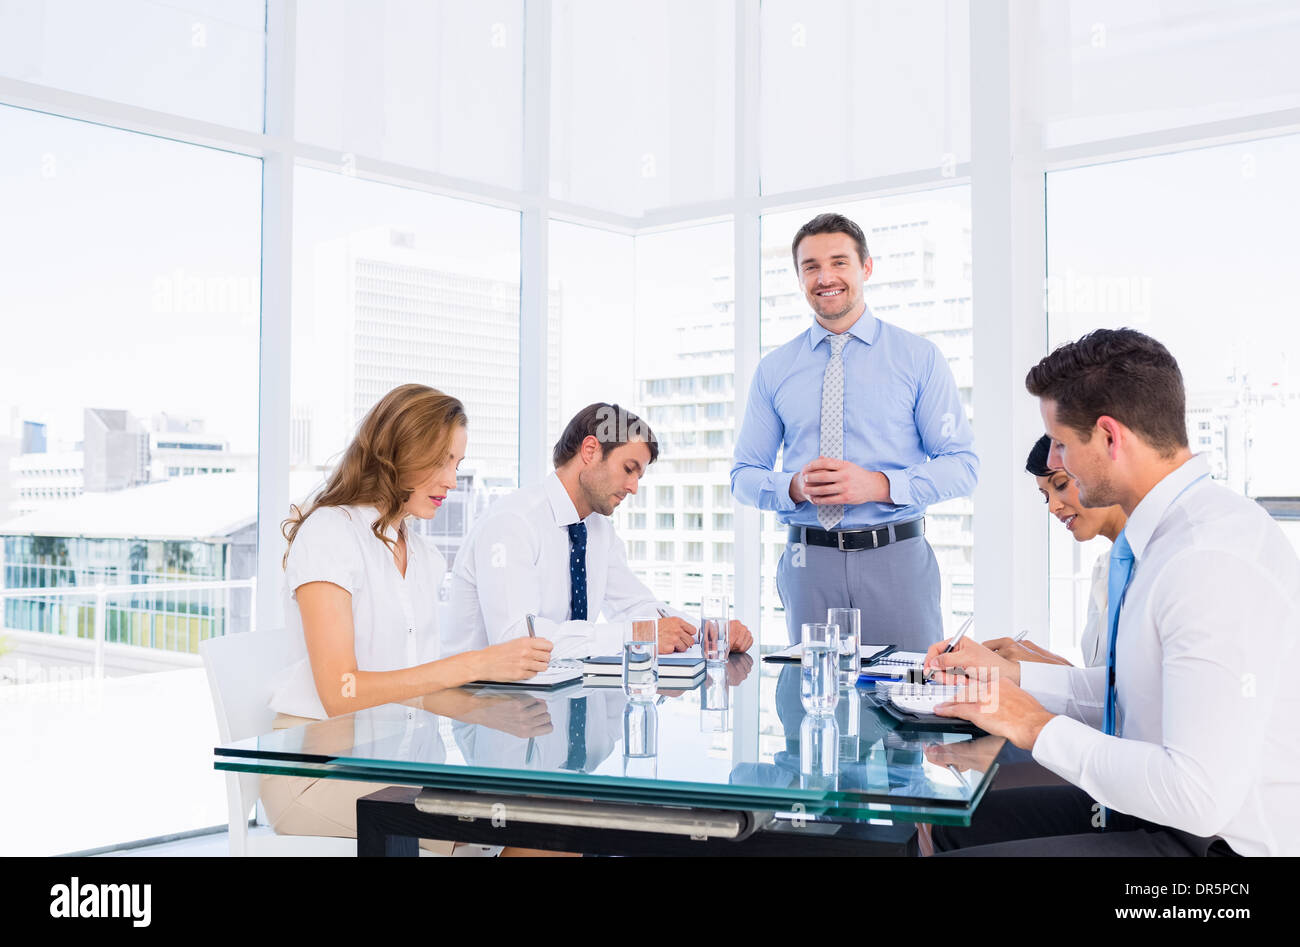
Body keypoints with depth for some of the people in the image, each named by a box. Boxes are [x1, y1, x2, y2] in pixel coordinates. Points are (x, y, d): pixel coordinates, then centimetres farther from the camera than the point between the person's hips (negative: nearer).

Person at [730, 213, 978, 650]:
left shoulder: (919, 358, 2)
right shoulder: (774, 369, 8)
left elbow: (962, 465, -2)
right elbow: (744, 475, 9)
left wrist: (880, 484, -16)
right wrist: (795, 486, -12)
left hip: (897, 560, -1)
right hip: (809, 563, 1)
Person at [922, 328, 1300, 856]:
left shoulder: (1215, 565, -26)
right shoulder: (1167, 534, 6)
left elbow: (1200, 796, -29)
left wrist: (1041, 728, -19)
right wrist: (1009, 675, 11)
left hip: (1216, 841, -9)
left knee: (955, 848, -16)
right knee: (949, 824, 12)